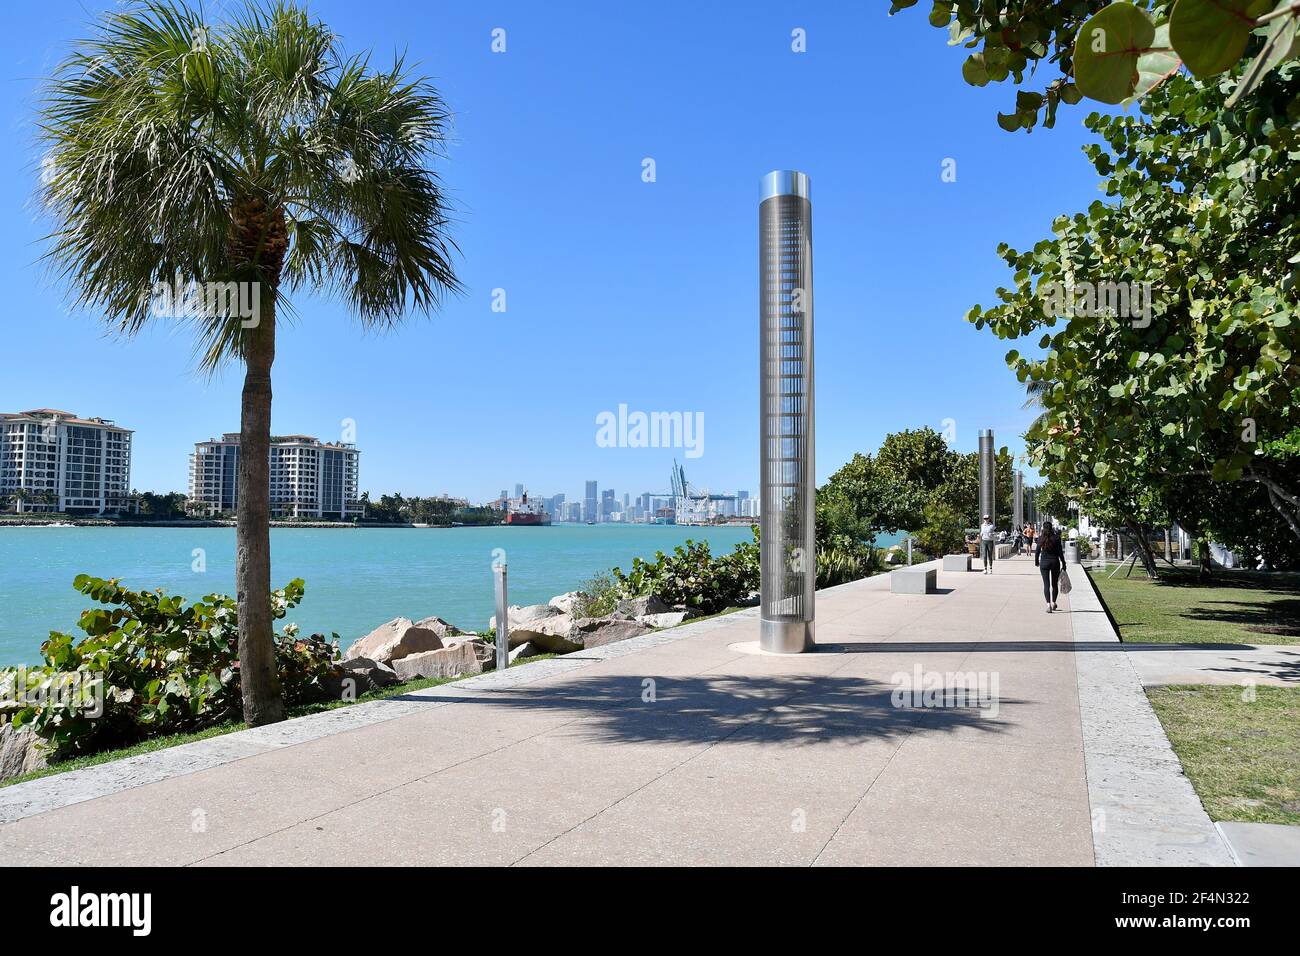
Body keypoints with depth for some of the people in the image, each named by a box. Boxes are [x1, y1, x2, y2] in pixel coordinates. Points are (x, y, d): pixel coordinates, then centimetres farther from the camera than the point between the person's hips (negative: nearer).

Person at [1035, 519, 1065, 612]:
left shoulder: (1041, 538, -4)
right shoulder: (1056, 538, -6)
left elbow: (1037, 551, 0)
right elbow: (1060, 552, -5)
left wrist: (1036, 561, 15)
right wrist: (1063, 563, 4)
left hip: (1044, 562, 0)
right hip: (1055, 562, 1)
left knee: (1046, 584, 0)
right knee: (1054, 584, 16)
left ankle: (1048, 604, -13)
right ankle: (1053, 603, 28)